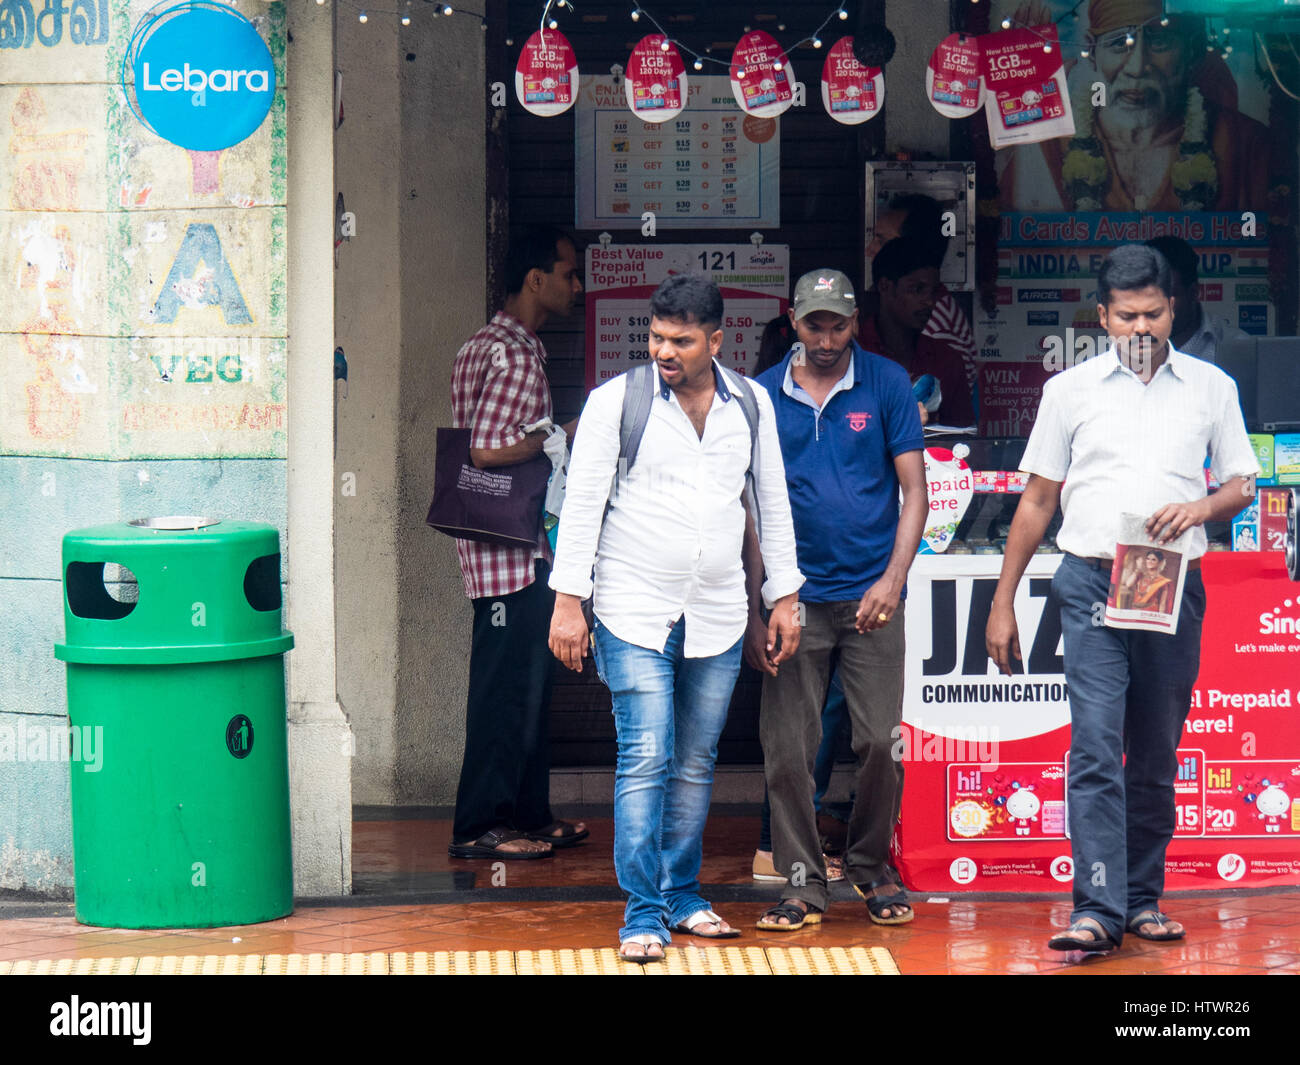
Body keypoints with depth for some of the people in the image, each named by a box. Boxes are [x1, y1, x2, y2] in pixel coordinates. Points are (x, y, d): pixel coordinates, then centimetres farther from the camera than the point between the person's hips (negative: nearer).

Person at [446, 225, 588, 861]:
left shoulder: (487, 346, 17)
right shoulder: (515, 356, -17)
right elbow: (487, 451, -24)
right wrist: (567, 435, -14)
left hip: (523, 548, 11)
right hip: (509, 551, -11)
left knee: (529, 683, 15)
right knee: (509, 687, -6)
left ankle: (528, 816, 21)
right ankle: (479, 828, -2)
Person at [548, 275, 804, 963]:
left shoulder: (750, 404, 6)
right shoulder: (616, 401, -4)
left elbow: (774, 503, 14)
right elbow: (582, 502, -3)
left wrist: (784, 597, 12)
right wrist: (569, 598, -8)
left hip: (717, 620, 3)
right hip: (634, 617, -3)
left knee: (695, 765, 10)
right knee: (645, 762, -9)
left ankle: (680, 894, 22)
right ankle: (642, 913, -6)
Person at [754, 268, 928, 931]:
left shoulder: (886, 384, 2)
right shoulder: (765, 394, 5)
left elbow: (913, 490, 2)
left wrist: (893, 579, -9)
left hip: (869, 594, -1)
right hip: (794, 596, 1)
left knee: (881, 741, -3)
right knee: (787, 749, -1)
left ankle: (870, 865, 17)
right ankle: (803, 883, 9)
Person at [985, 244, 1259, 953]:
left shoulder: (1210, 387, 9)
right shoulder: (1071, 390, 8)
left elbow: (1243, 485, 13)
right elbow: (1037, 501, 12)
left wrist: (1202, 506, -11)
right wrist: (1002, 602, 9)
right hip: (1092, 583, -1)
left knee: (1156, 754, 7)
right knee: (1095, 748, -12)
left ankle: (1143, 897, 17)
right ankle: (1098, 909, -16)